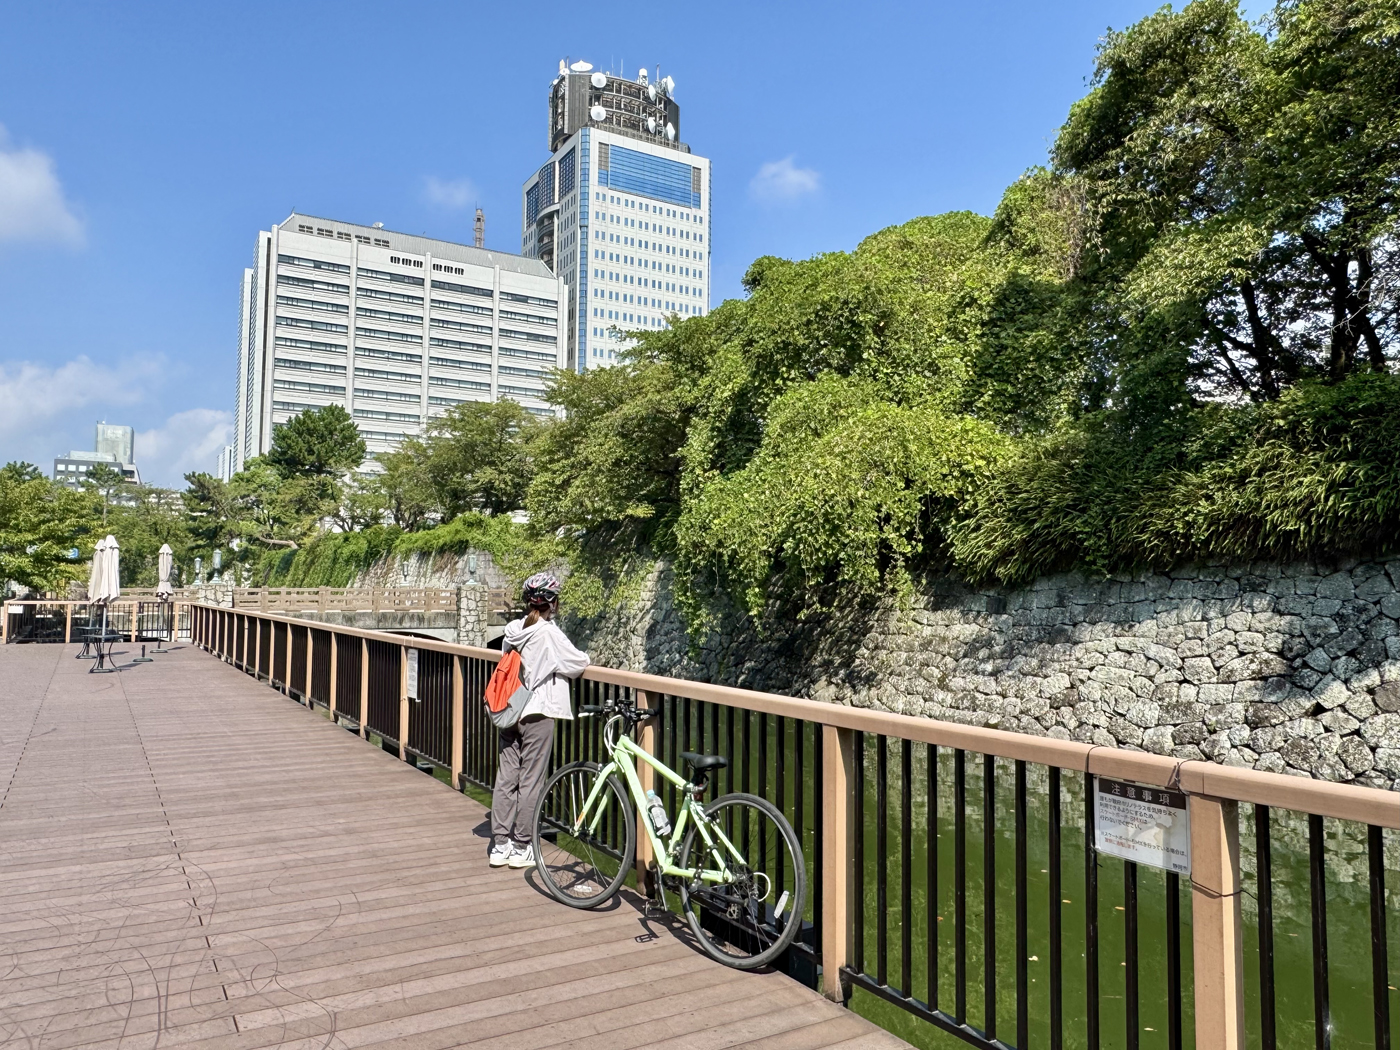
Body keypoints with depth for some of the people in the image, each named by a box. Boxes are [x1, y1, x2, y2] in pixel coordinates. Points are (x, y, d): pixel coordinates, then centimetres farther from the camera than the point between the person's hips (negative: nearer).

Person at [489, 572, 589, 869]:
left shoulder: (512, 629, 4)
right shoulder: (549, 633, -15)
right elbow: (580, 663, -10)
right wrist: (582, 658, 13)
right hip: (537, 714, -6)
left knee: (505, 778, 11)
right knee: (530, 782, 3)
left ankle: (499, 845, 18)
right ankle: (522, 848, 12)